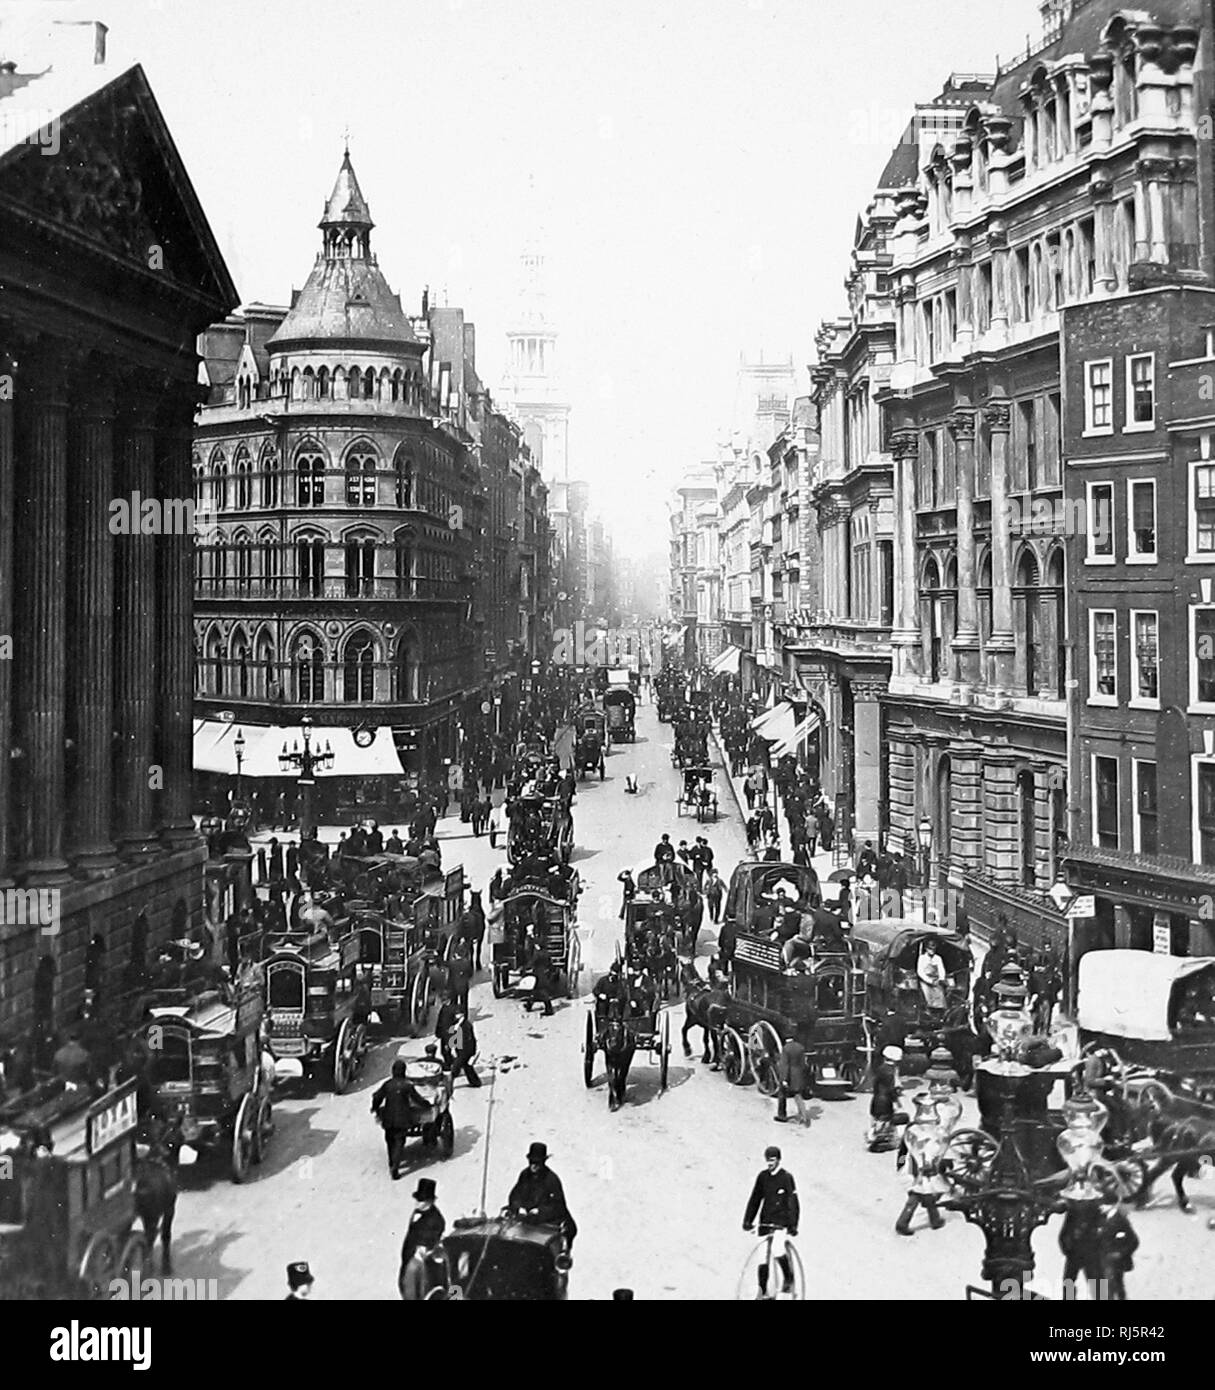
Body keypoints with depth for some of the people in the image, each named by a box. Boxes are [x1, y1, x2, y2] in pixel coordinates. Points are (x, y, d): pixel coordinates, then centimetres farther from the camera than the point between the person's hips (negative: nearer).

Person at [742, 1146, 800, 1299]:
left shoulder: (786, 1178, -6)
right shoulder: (762, 1176, 6)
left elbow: (793, 1203, -8)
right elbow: (755, 1199, 10)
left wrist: (793, 1225, -16)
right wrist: (747, 1220, 4)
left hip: (781, 1222, -5)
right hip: (765, 1222, 5)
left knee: (778, 1253, -22)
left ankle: (789, 1280, 4)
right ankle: (763, 1291, 13)